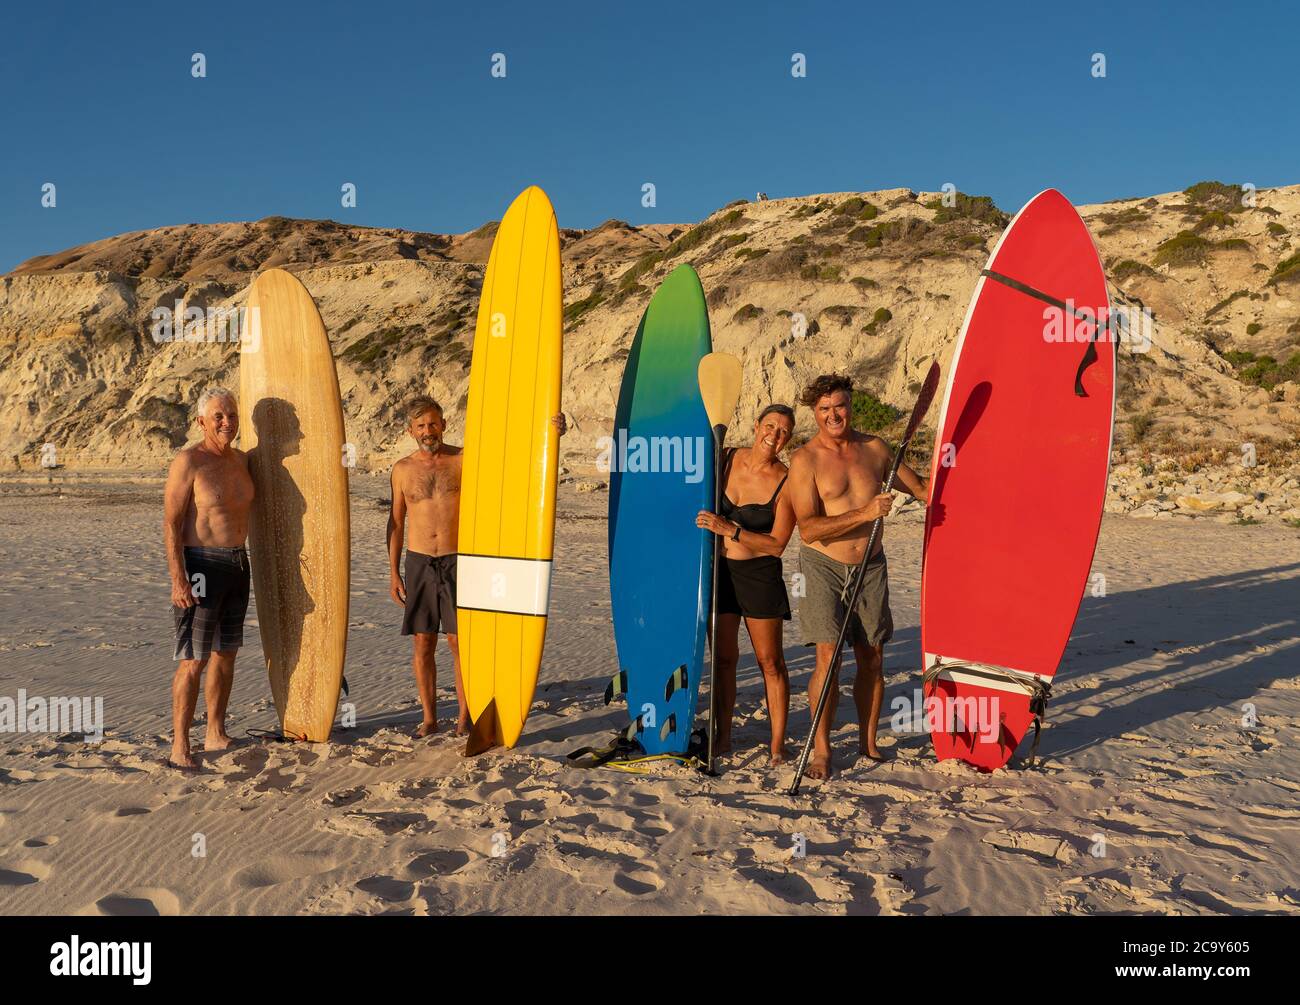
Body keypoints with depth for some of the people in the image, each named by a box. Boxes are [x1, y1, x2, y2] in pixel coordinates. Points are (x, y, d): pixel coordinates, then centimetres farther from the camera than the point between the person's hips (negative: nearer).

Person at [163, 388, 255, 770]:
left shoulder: (240, 460, 10)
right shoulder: (189, 462, -11)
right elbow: (171, 524, -14)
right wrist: (178, 578, -20)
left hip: (237, 565, 8)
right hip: (201, 566, -7)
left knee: (226, 654, 13)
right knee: (194, 660, -7)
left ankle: (216, 735, 25)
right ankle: (179, 747, 1)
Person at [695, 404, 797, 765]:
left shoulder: (786, 482, -10)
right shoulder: (727, 459, 1)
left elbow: (777, 544, -14)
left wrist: (730, 529, -22)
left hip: (760, 575, -3)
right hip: (718, 570, 3)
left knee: (769, 660, 3)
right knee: (723, 656, 11)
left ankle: (778, 742, 13)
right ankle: (723, 734, 22)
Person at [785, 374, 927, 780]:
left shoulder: (874, 448, 5)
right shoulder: (805, 460, -9)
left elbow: (919, 487, 21)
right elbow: (808, 529, -18)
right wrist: (864, 513, -25)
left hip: (871, 567, 4)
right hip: (824, 567, -4)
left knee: (872, 658, 8)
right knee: (828, 658, -10)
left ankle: (868, 741, 23)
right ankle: (821, 748, 3)